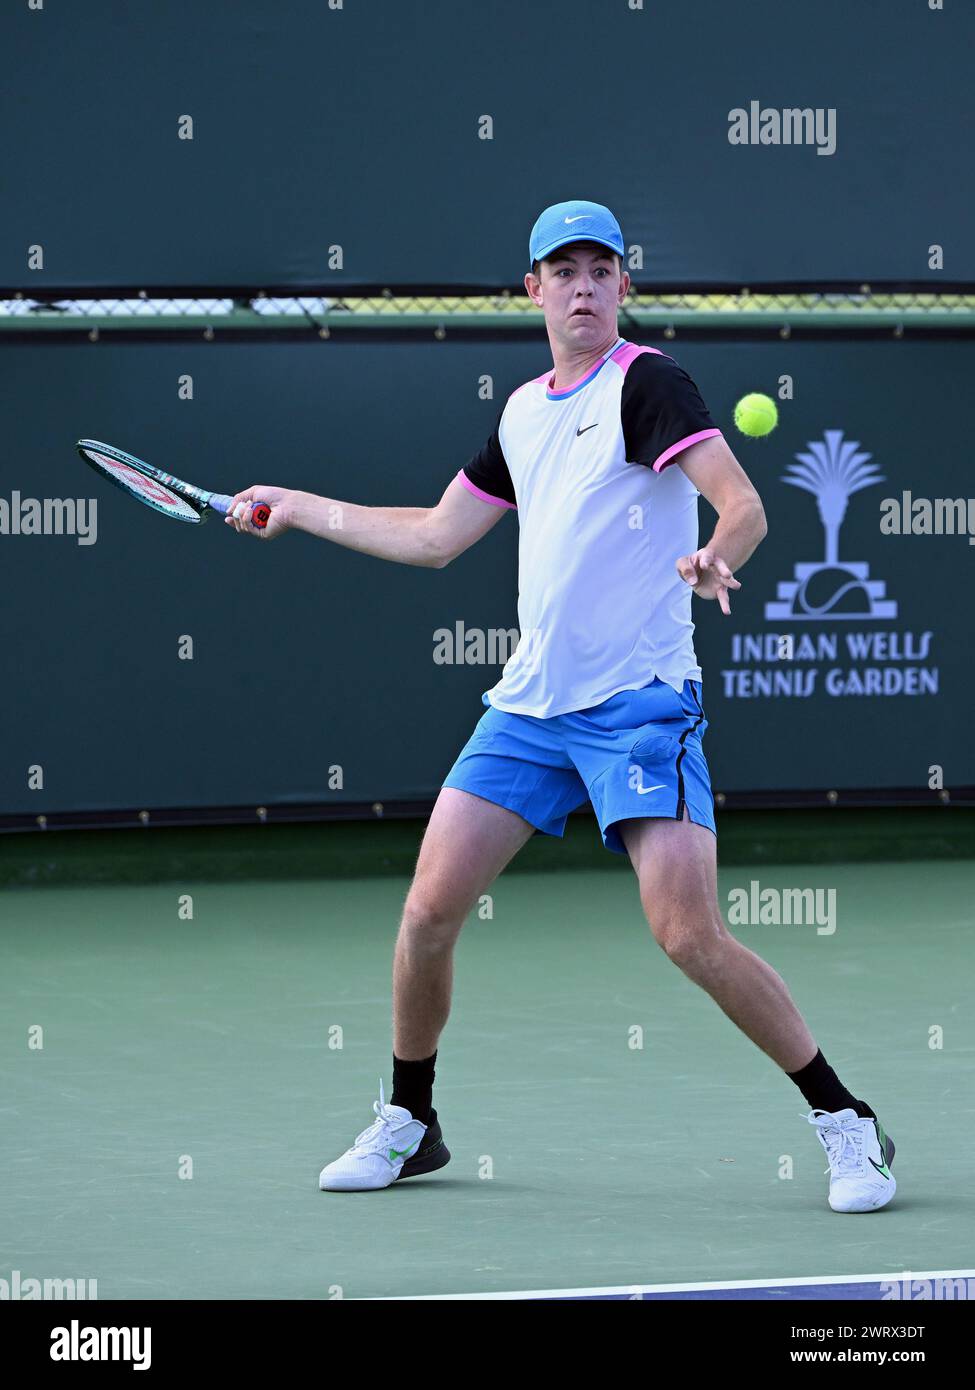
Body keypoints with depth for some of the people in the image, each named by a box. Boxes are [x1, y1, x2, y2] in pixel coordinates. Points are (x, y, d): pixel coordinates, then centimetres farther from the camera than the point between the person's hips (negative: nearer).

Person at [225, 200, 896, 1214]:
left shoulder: (645, 381, -6)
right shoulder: (523, 412, 15)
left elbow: (743, 504, -18)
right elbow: (436, 537, 26)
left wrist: (714, 557, -40)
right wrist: (299, 510, 28)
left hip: (640, 704, -6)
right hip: (530, 703, 6)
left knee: (690, 937, -17)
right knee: (429, 911, 1)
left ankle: (847, 1127, -4)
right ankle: (407, 1124, 21)